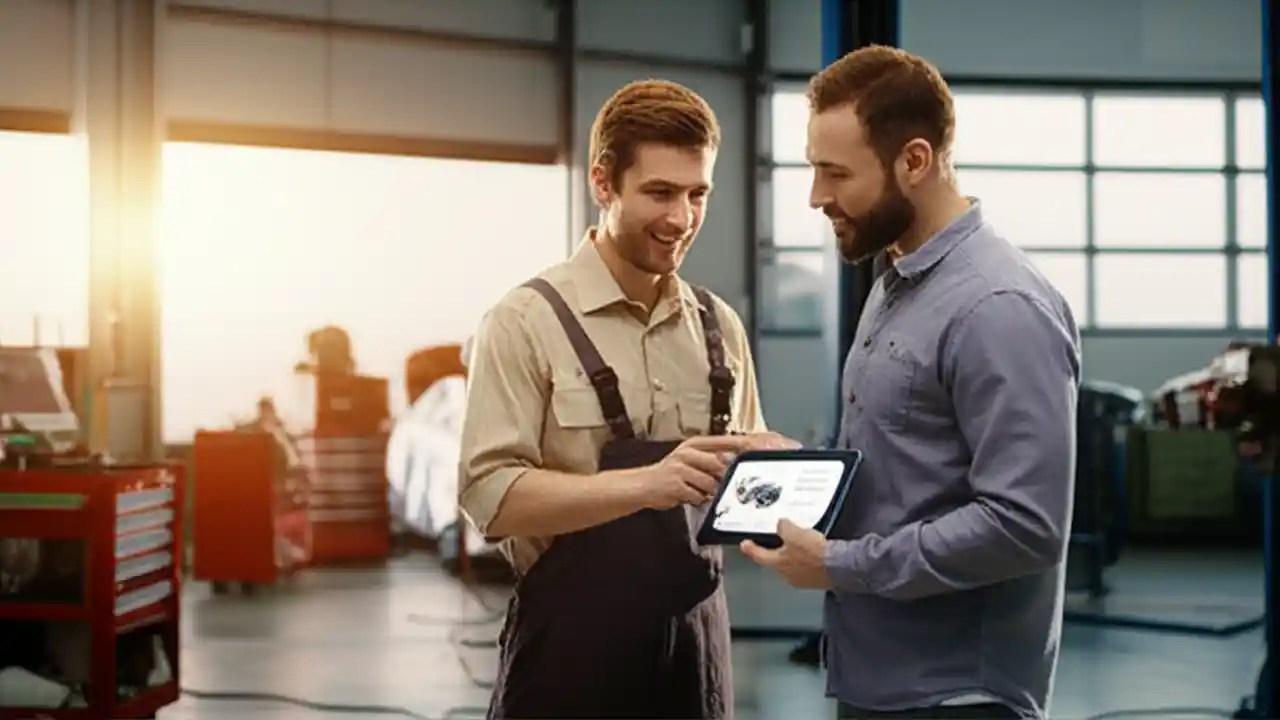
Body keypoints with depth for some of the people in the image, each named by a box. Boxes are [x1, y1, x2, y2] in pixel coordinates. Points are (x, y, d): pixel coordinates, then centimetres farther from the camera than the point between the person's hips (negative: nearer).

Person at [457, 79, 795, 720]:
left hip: (694, 643, 5)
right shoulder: (527, 321, -8)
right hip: (571, 650, -5)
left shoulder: (720, 326, 8)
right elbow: (491, 494, -16)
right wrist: (645, 483, -27)